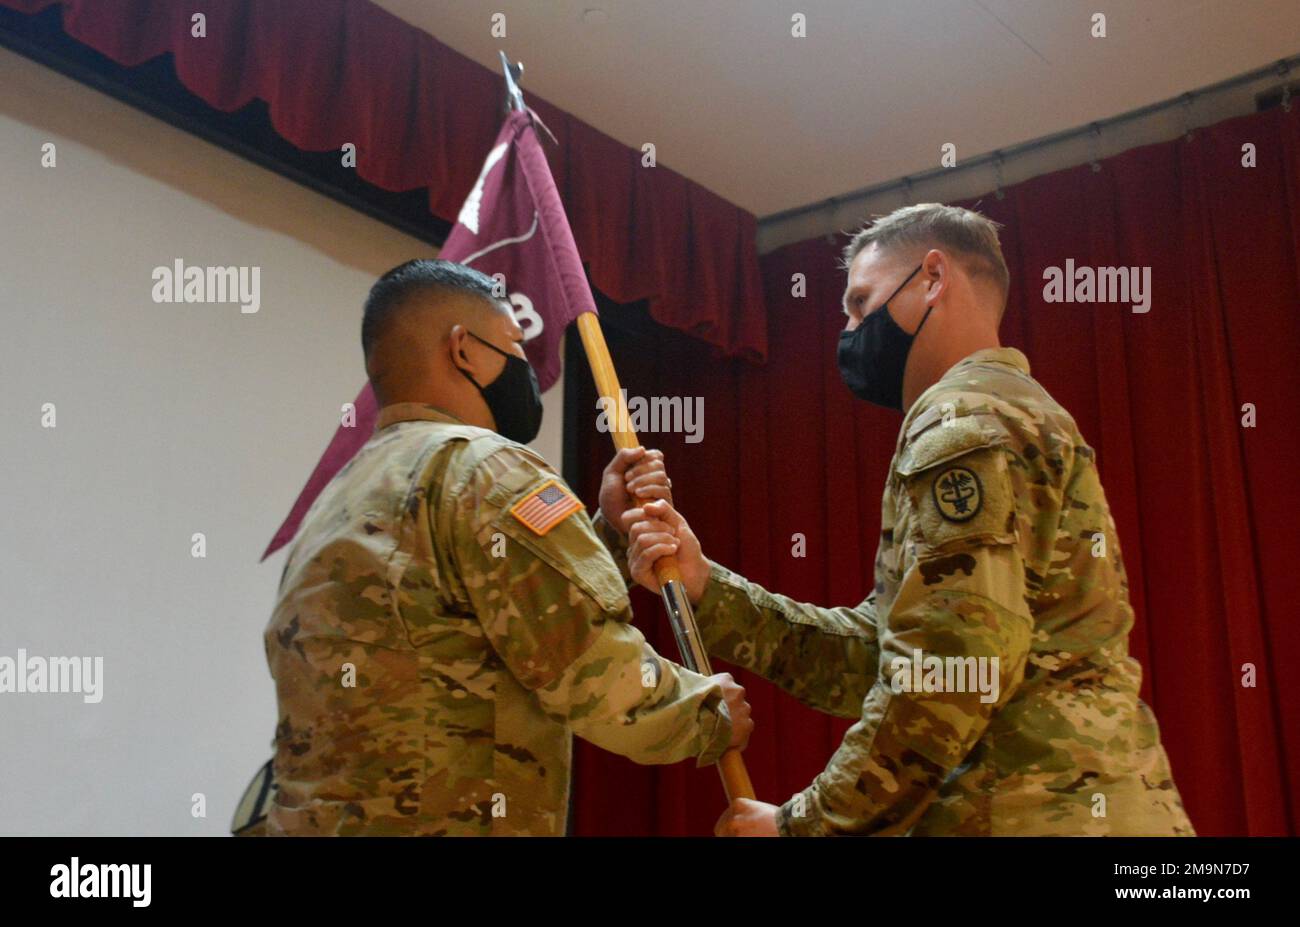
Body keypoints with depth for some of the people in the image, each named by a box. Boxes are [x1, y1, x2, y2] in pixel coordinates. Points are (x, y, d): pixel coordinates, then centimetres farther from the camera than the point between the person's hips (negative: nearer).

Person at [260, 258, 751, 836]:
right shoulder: (483, 470, -13)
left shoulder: (344, 497, 14)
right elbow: (610, 691, -18)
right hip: (449, 820, -9)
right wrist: (714, 714, 0)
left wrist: (608, 530, 9)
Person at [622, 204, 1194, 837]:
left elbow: (948, 672, -21)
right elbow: (867, 655, 12)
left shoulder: (965, 419, -9)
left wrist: (802, 823, -12)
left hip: (1036, 813, -9)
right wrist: (704, 585, 4)